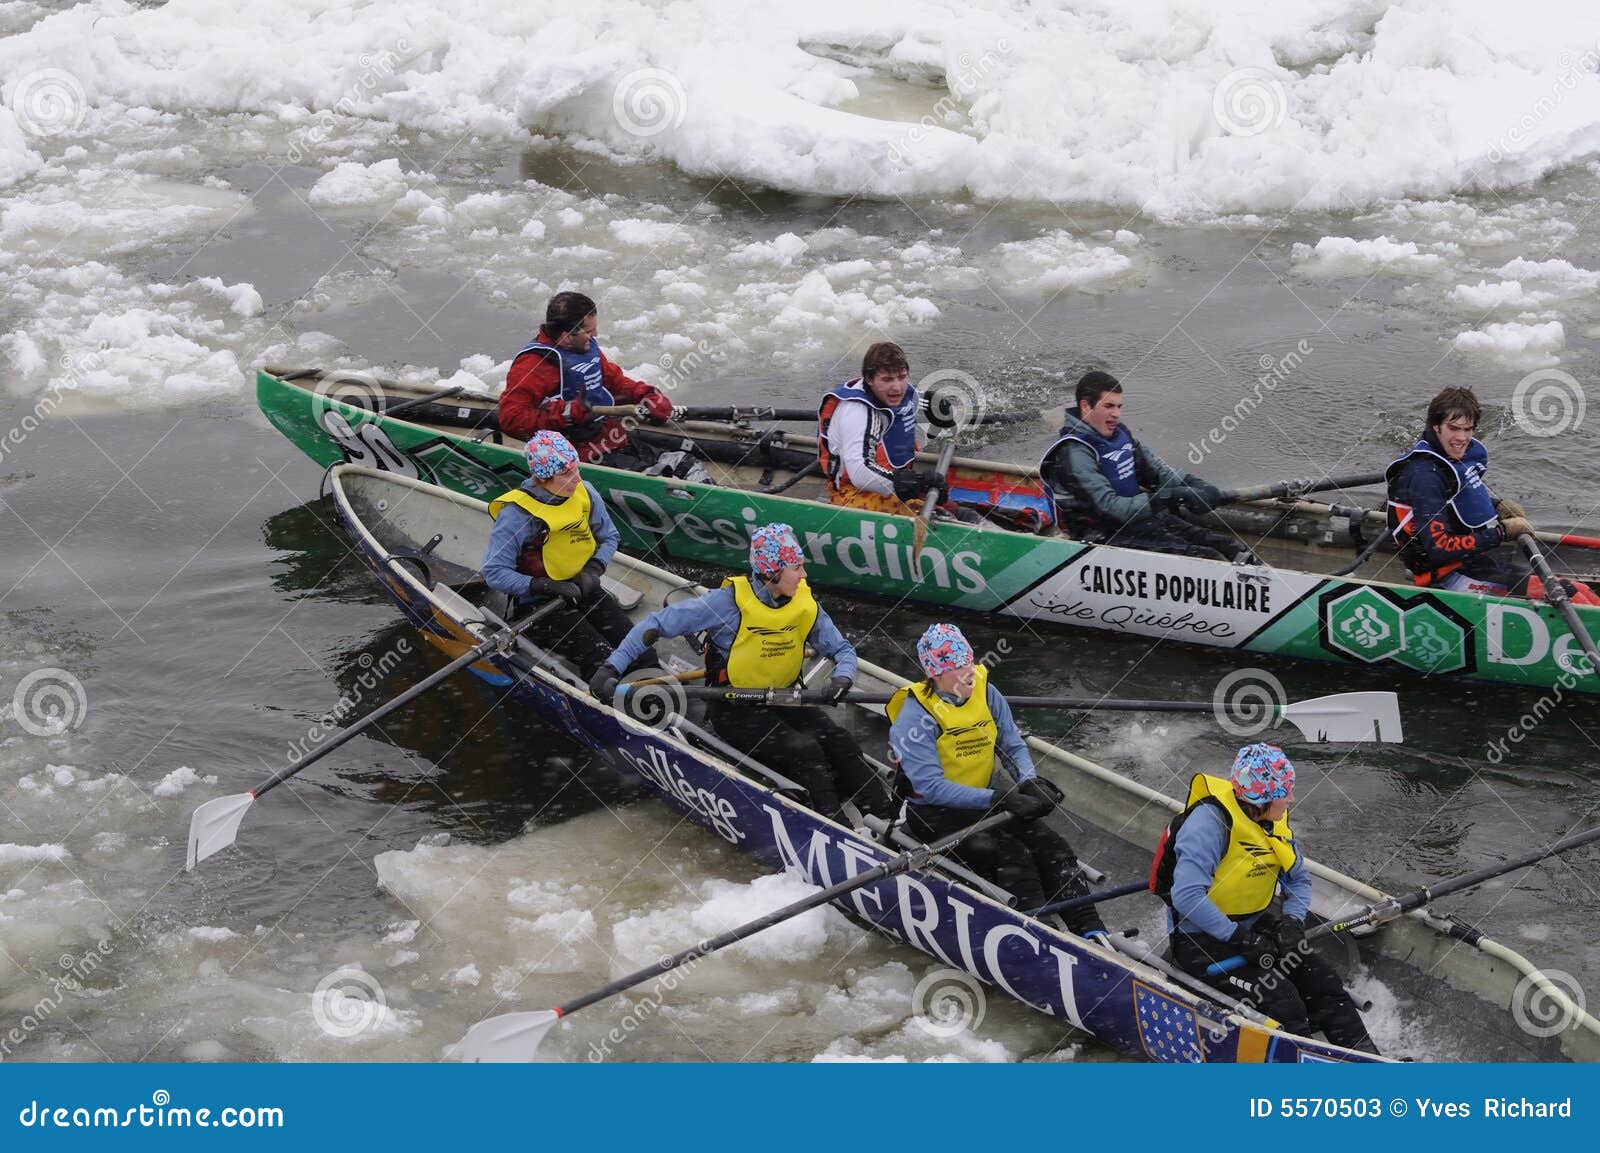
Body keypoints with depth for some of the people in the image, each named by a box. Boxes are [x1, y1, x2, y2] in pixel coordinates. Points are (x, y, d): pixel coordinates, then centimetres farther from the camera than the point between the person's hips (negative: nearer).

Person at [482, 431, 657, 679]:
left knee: (644, 657, -14)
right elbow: (494, 573, -17)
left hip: (583, 591, 6)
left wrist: (594, 570, -6)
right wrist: (547, 587, -25)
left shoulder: (585, 493, -1)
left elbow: (609, 537, 14)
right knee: (601, 659, -25)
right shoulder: (516, 513, -17)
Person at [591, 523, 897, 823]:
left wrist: (843, 678, -18)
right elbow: (657, 624, -17)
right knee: (803, 751, -26)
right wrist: (611, 668, -24)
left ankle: (888, 816, -20)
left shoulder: (805, 604, -3)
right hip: (736, 711, -5)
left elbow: (842, 649, 7)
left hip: (785, 700, 5)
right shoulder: (730, 601, -20)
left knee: (838, 742, -19)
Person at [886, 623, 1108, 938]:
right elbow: (931, 787, -24)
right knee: (1010, 854, -27)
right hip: (935, 814, -6)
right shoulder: (915, 715, -19)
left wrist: (1029, 782, -15)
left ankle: (1090, 931, -20)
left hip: (983, 802, 6)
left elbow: (1014, 745, 8)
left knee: (1051, 845, -14)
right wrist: (998, 799, -30)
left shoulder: (985, 692, -1)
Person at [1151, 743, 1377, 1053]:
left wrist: (1293, 921, -7)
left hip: (1252, 930, 7)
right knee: (1280, 997, -26)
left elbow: (1298, 879, 13)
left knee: (1323, 980, -9)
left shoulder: (1275, 819, 1)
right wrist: (1239, 939, -28)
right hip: (1202, 943, -7)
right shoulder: (1211, 819, -24)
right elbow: (1187, 896, -31)